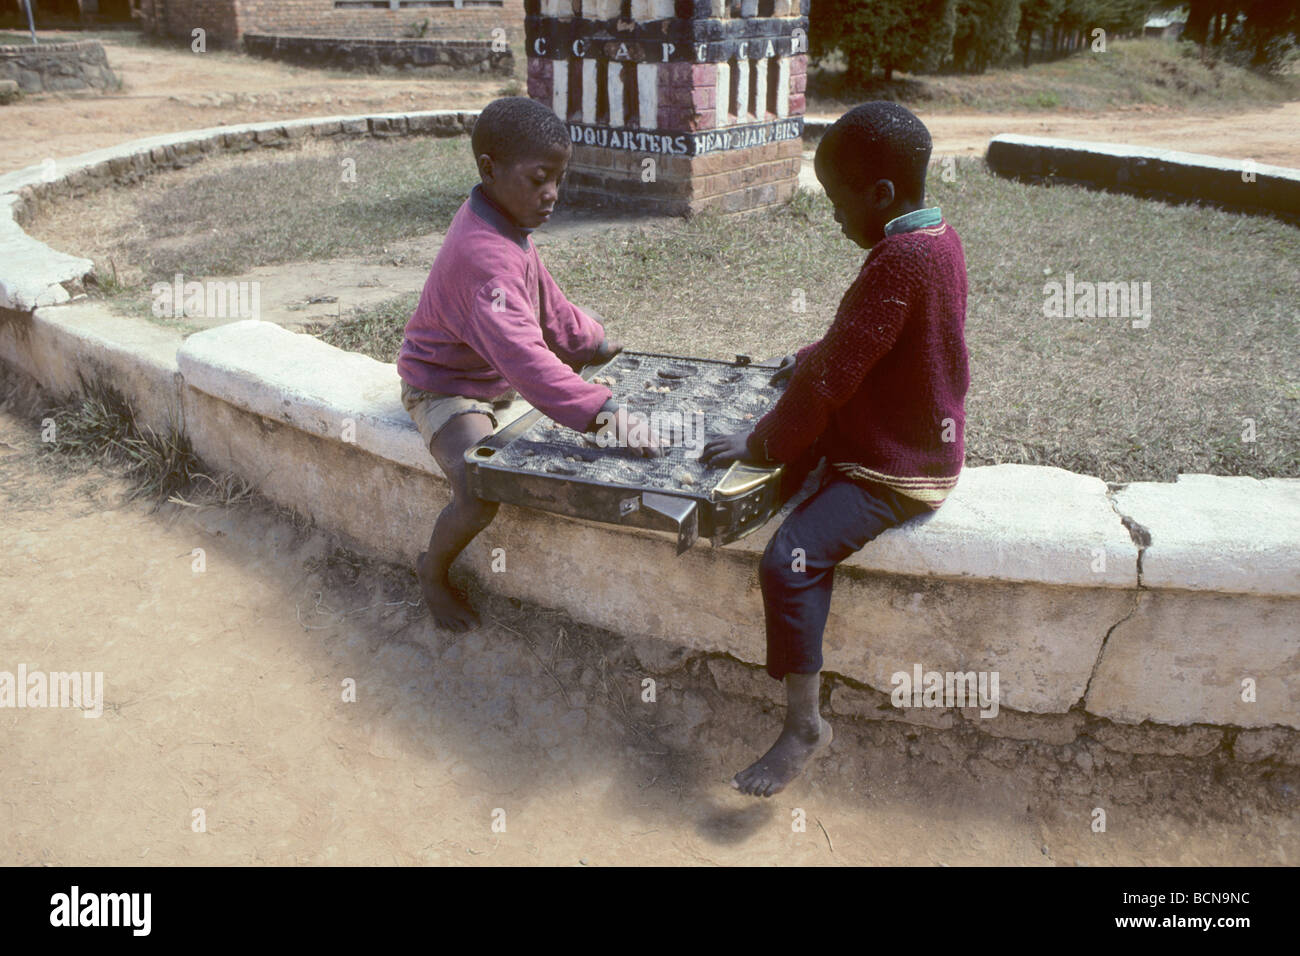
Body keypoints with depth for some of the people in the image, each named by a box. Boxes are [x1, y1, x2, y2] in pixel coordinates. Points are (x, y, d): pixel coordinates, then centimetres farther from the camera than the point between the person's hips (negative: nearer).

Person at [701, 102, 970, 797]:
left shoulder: (900, 259, -26)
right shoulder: (937, 237, 5)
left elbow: (831, 377, -26)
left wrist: (762, 444, -17)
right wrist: (813, 359, 16)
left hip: (892, 471, -11)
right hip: (921, 443, 11)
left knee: (789, 562, -22)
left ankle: (804, 724, -9)